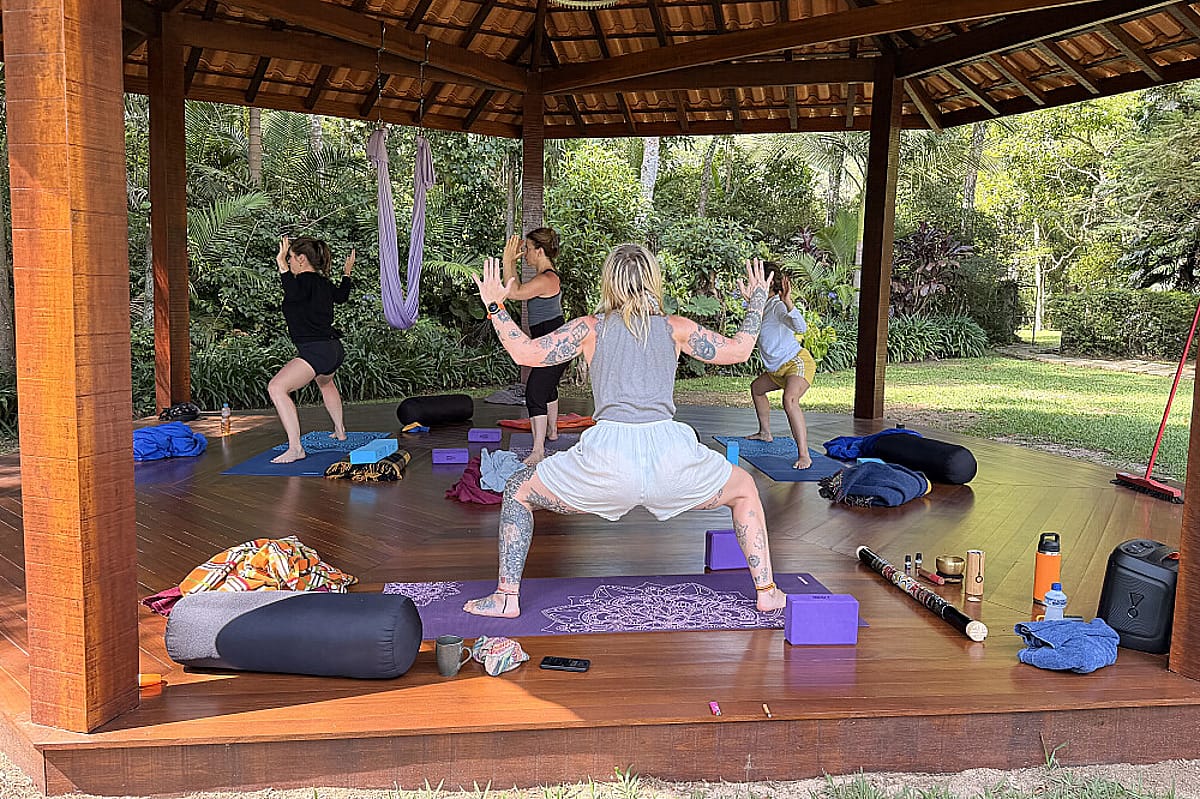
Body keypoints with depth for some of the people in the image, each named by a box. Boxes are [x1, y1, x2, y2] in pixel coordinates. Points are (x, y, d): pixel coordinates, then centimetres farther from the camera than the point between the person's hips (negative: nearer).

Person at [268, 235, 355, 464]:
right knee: (325, 383, 40)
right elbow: (341, 296, 36)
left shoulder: (306, 280, -12)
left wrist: (282, 265, -36)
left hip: (316, 351, -10)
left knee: (277, 388, -19)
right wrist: (347, 274, 52)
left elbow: (294, 293, -38)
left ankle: (295, 448, -25)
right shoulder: (323, 282, 13)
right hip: (334, 350, 10)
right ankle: (340, 431, 54)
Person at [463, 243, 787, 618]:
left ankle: (506, 597, 19)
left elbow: (525, 352, 10)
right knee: (744, 489, 31)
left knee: (518, 490, 24)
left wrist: (494, 305, 23)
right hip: (671, 457, 1)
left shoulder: (591, 327, 12)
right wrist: (757, 302, 36)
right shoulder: (675, 327, 14)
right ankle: (766, 591, 28)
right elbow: (737, 350, 21)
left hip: (607, 460, -1)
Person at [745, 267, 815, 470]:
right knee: (757, 387, 31)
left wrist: (788, 302, -48)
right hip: (778, 368, 11)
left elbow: (801, 327, -36)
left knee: (789, 400, -36)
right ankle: (765, 433, 47)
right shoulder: (764, 306, 10)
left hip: (798, 362, -11)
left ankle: (804, 455, -40)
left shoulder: (778, 306, -18)